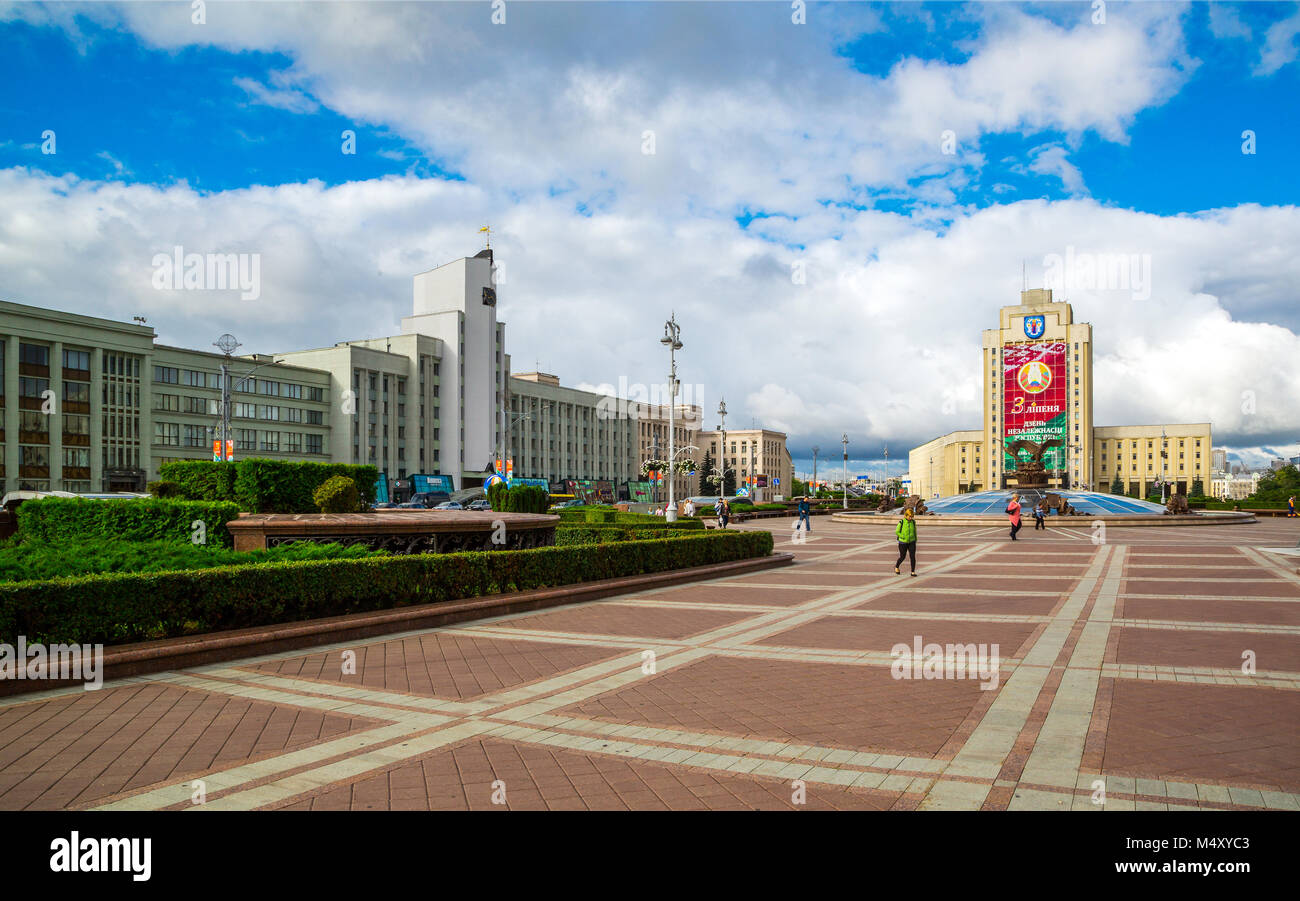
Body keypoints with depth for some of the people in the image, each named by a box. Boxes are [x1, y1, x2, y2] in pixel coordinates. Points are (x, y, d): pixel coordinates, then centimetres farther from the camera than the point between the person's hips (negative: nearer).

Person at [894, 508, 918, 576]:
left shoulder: (913, 522, -1)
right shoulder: (901, 522, -13)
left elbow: (914, 531, 12)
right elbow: (897, 532, -8)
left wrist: (915, 541, 14)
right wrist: (904, 537, -17)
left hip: (911, 542, 3)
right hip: (903, 543, -3)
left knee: (913, 556, -9)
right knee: (902, 557, 6)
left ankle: (913, 572, -1)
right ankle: (896, 567, 35)